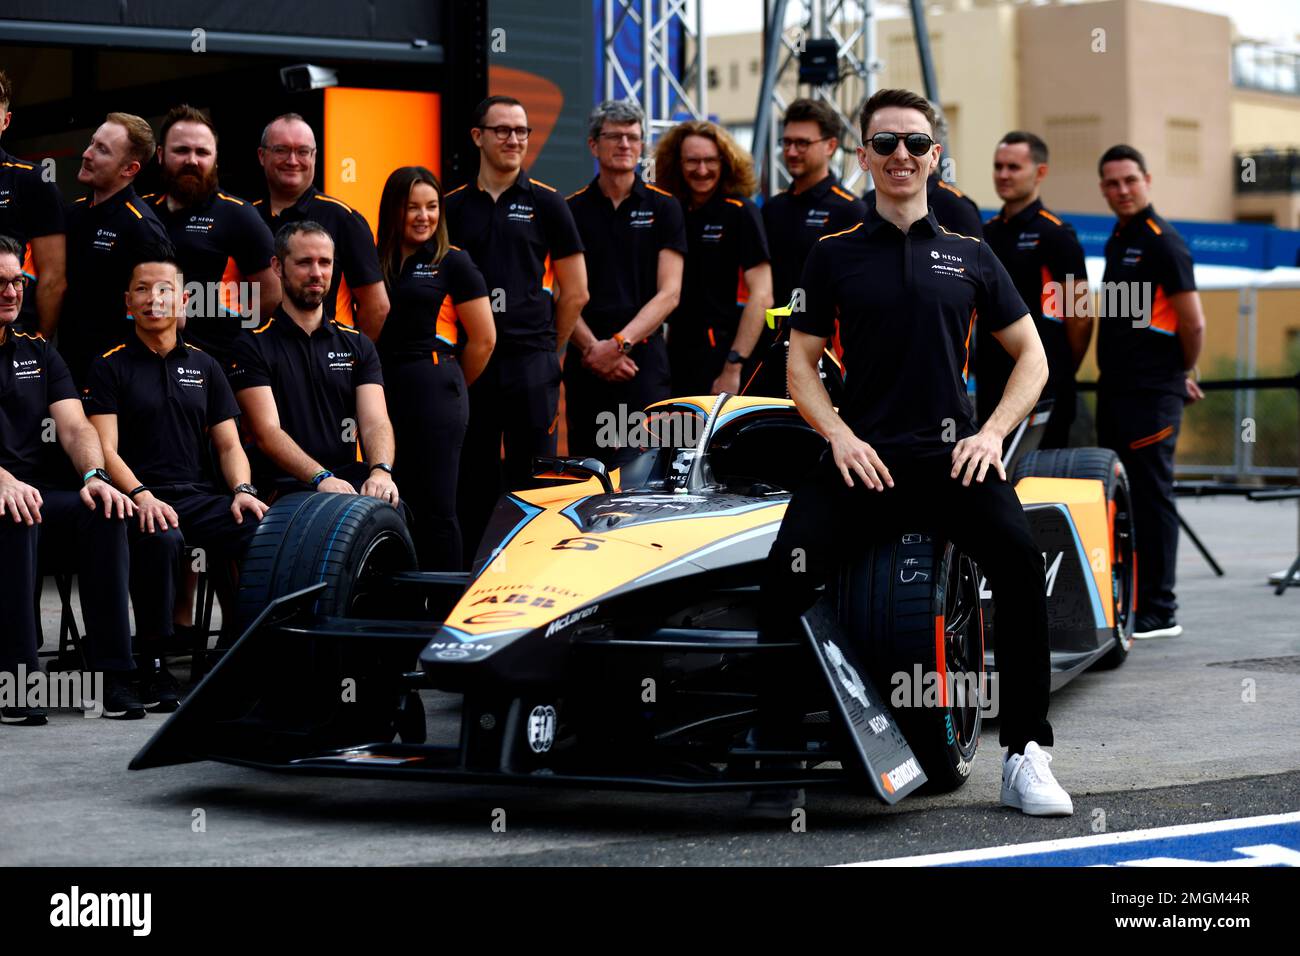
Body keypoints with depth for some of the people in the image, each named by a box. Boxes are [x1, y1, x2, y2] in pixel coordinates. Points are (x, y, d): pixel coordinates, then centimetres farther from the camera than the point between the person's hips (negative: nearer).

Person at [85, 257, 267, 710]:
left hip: (201, 494, 4)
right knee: (162, 539, -39)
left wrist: (241, 490, -5)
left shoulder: (204, 366, 19)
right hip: (142, 500, -4)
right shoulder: (110, 367, 7)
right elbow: (105, 448, -3)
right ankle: (152, 668, -24)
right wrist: (141, 495, -21)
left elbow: (228, 443, 16)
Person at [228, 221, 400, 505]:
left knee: (392, 507, -30)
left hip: (350, 482, 4)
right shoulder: (253, 345, 5)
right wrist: (321, 478, -24)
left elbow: (375, 421, 4)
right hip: (284, 487, -4)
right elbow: (267, 432, -7)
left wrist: (380, 471, -20)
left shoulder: (357, 344, 18)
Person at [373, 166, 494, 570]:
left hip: (433, 392, -4)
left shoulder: (453, 262, 1)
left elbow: (483, 339, 2)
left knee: (435, 508, -3)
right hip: (382, 393, 5)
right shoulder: (376, 262, 12)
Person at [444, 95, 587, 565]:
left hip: (531, 364, -2)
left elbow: (574, 293, 7)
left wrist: (547, 350, 9)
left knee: (530, 476, -1)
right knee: (473, 478, 6)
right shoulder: (453, 207, 10)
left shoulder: (545, 203, 4)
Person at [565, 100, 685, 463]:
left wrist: (619, 343, -11)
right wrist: (593, 349, -12)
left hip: (644, 355, -2)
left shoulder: (663, 208, 7)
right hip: (585, 361, 2)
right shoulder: (572, 210, 9)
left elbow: (669, 293, 0)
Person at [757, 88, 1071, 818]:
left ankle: (1027, 756, -19)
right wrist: (839, 436, -4)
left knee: (1022, 559, -27)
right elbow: (801, 363, 14)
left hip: (951, 456, 0)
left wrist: (992, 433, 0)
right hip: (862, 457, 0)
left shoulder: (971, 258, 15)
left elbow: (1032, 357, 17)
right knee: (786, 571, -24)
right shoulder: (835, 257, 14)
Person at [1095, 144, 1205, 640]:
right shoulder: (1117, 241, 16)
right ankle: (1121, 604, 19)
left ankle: (1158, 613, -2)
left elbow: (1193, 324, -15)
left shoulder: (1162, 242, -12)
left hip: (1151, 395, -9)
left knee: (1151, 497, -6)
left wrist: (1183, 372, 1)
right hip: (1115, 390, 9)